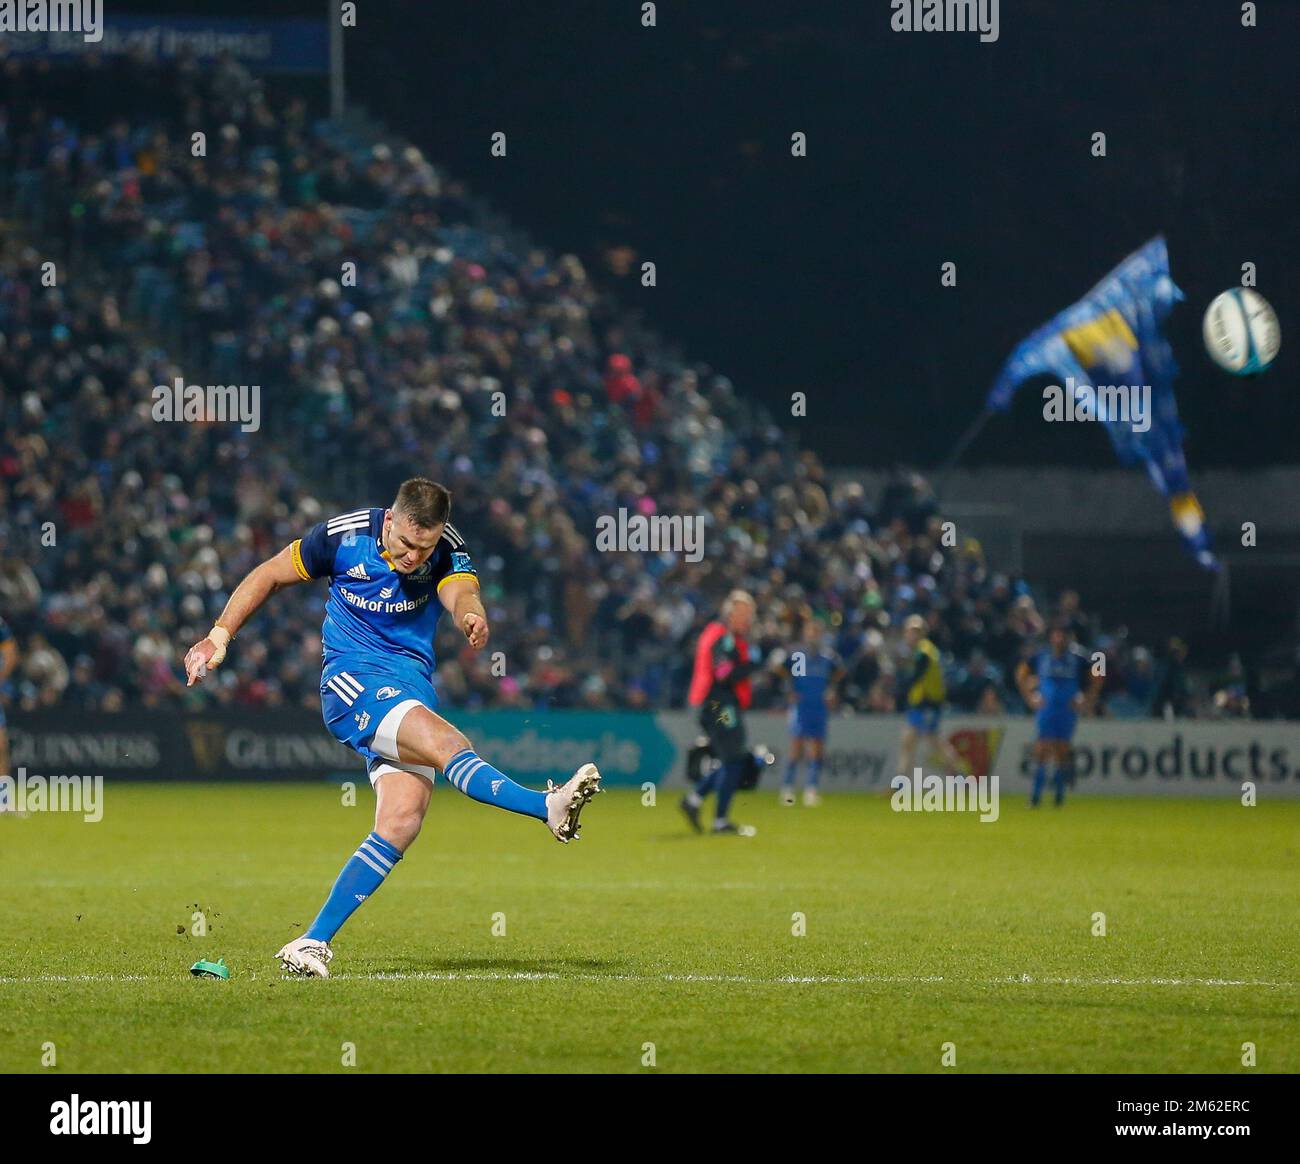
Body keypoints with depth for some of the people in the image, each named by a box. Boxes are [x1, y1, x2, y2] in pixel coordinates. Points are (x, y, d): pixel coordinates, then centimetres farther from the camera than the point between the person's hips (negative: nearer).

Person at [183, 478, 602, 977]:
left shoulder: (447, 550, -5)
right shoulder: (345, 535, -9)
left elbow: (461, 593, -26)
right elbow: (269, 576, 4)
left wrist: (470, 615, -50)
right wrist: (220, 635, 0)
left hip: (413, 688, 3)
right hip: (352, 679, -3)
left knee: (401, 823, -14)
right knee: (445, 742, -30)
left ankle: (314, 942, -11)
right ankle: (549, 806, -43)